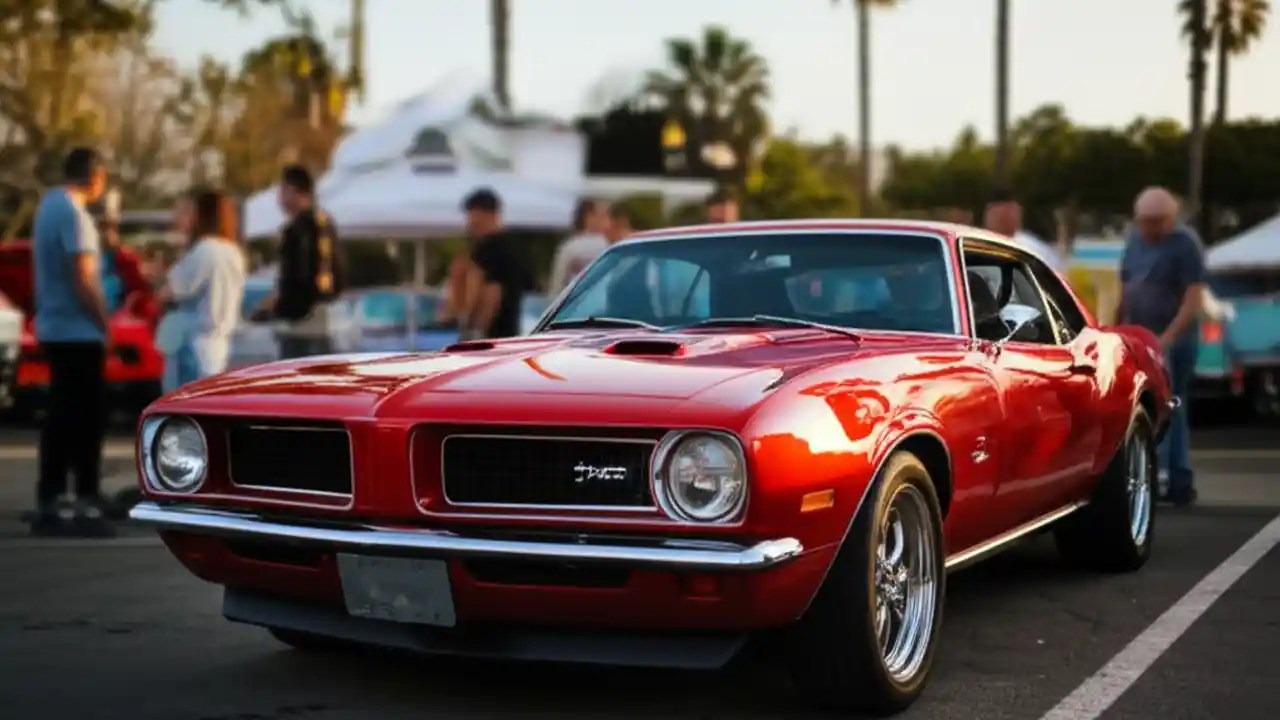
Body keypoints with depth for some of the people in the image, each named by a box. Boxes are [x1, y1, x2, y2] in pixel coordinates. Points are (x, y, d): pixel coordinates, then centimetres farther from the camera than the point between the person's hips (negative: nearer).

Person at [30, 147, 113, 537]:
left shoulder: (48, 205, 12)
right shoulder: (73, 213, -17)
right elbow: (83, 281, -19)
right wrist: (104, 323, -10)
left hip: (54, 328, 9)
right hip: (78, 331, -9)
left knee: (61, 417, 10)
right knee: (87, 418, -5)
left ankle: (47, 506, 11)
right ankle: (87, 507, -4)